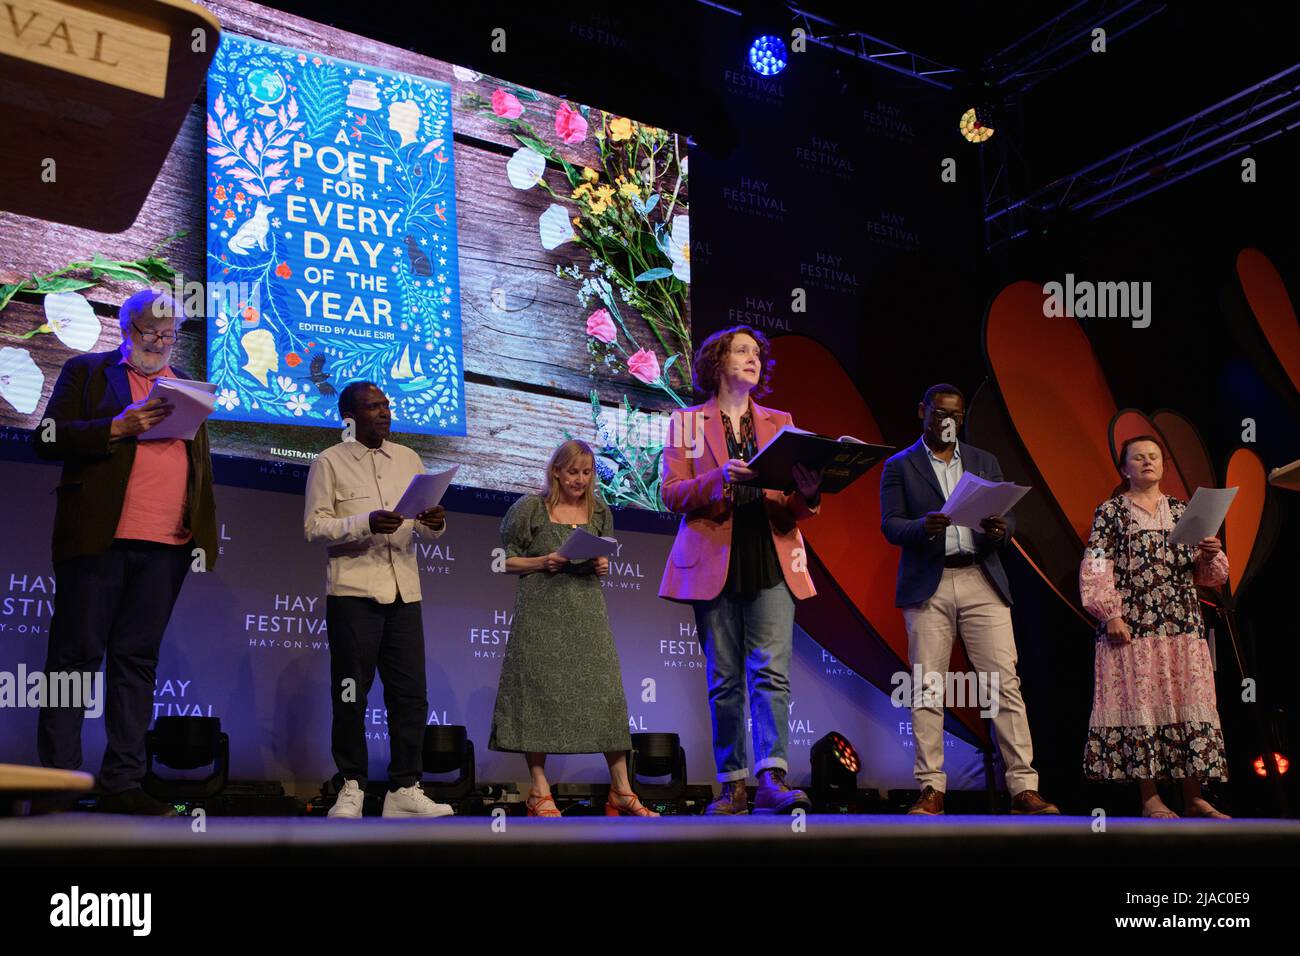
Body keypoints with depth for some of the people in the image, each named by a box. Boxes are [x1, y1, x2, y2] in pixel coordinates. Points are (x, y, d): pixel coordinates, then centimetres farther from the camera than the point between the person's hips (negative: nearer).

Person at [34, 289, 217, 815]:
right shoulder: (86, 371, 10)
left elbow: (201, 464, 23)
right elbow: (50, 438, -1)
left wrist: (204, 531, 12)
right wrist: (118, 427, -14)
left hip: (166, 544, 4)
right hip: (98, 535, -4)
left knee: (137, 661, 4)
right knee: (76, 656, -2)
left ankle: (123, 784, 6)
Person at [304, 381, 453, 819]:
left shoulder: (408, 459, 15)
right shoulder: (328, 463, 3)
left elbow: (428, 527, 16)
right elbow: (314, 527, -6)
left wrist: (435, 522, -8)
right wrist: (366, 523, -20)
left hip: (404, 591, 4)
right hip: (353, 590, -4)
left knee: (410, 693, 1)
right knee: (351, 694, 1)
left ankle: (405, 790, 7)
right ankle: (351, 787, 10)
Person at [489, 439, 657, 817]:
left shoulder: (599, 511, 12)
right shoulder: (529, 507, 1)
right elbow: (505, 560, 3)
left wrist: (603, 566, -1)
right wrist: (542, 562, -12)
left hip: (587, 611, 3)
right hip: (541, 612, -3)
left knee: (605, 690, -3)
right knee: (539, 690, -4)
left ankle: (621, 791, 3)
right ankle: (540, 792, 5)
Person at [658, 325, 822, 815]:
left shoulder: (779, 422, 18)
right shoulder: (686, 421, 10)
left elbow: (795, 508, 13)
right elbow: (671, 493, 1)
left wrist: (807, 493, -12)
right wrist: (721, 478, -16)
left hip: (771, 561, 2)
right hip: (714, 561, -1)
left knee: (772, 672, -11)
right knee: (724, 679, 1)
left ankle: (773, 780, -16)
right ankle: (733, 786, 7)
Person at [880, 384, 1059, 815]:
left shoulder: (985, 462, 17)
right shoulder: (899, 466, 9)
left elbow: (1009, 520, 12)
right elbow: (890, 525, -1)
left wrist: (999, 530, -12)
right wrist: (923, 527, -22)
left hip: (982, 582, 2)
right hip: (928, 586, -2)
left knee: (1005, 684, -4)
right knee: (927, 689, -2)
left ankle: (1023, 788, -2)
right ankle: (931, 790, 3)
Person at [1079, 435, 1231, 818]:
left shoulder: (1181, 511, 17)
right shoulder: (1111, 511, 6)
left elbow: (1206, 575, 18)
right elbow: (1096, 567, -3)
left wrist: (1210, 555, -5)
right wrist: (1110, 614, -13)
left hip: (1182, 625, 4)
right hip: (1132, 626, -4)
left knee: (1188, 702, -1)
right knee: (1140, 702, -6)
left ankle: (1193, 797, 4)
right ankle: (1150, 797, -1)